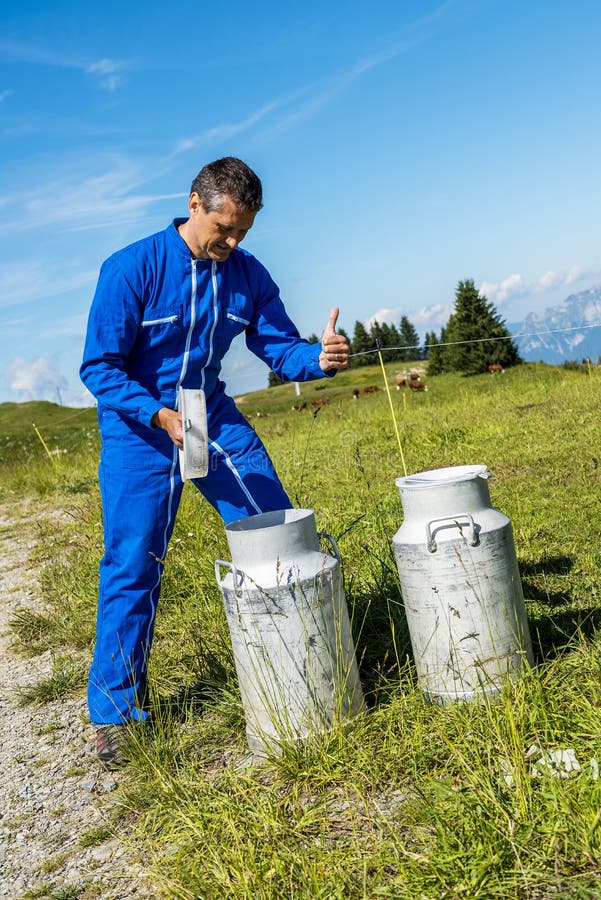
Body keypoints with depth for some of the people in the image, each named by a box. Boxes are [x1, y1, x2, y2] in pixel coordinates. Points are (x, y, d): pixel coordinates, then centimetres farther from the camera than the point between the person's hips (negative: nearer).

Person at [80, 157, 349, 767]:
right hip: (140, 427, -4)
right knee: (132, 569, -2)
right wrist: (163, 415, -29)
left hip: (216, 421, 4)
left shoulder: (247, 275, -3)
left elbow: (280, 346, 0)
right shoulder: (131, 269, -16)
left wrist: (319, 358, -23)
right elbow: (100, 367, -15)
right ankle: (113, 712, 15)